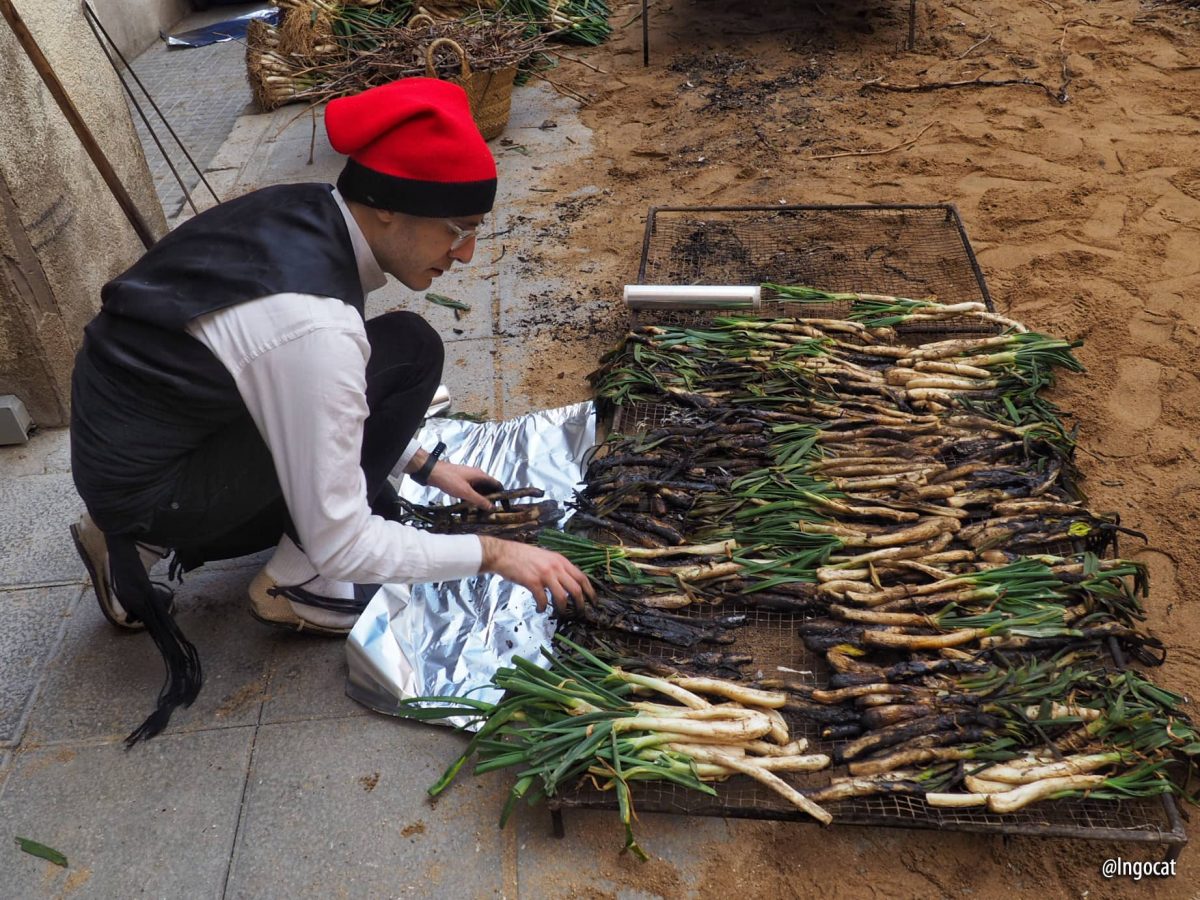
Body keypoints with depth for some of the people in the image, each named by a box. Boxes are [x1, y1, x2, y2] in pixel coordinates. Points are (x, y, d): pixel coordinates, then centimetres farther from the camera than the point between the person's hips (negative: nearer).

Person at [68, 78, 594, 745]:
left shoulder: (303, 213, -5)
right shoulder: (313, 326, -30)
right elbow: (337, 546, -23)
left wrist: (422, 462, 11)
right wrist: (492, 554, -15)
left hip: (116, 440, 8)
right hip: (149, 489, -8)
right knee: (409, 351, -17)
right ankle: (293, 587, -3)